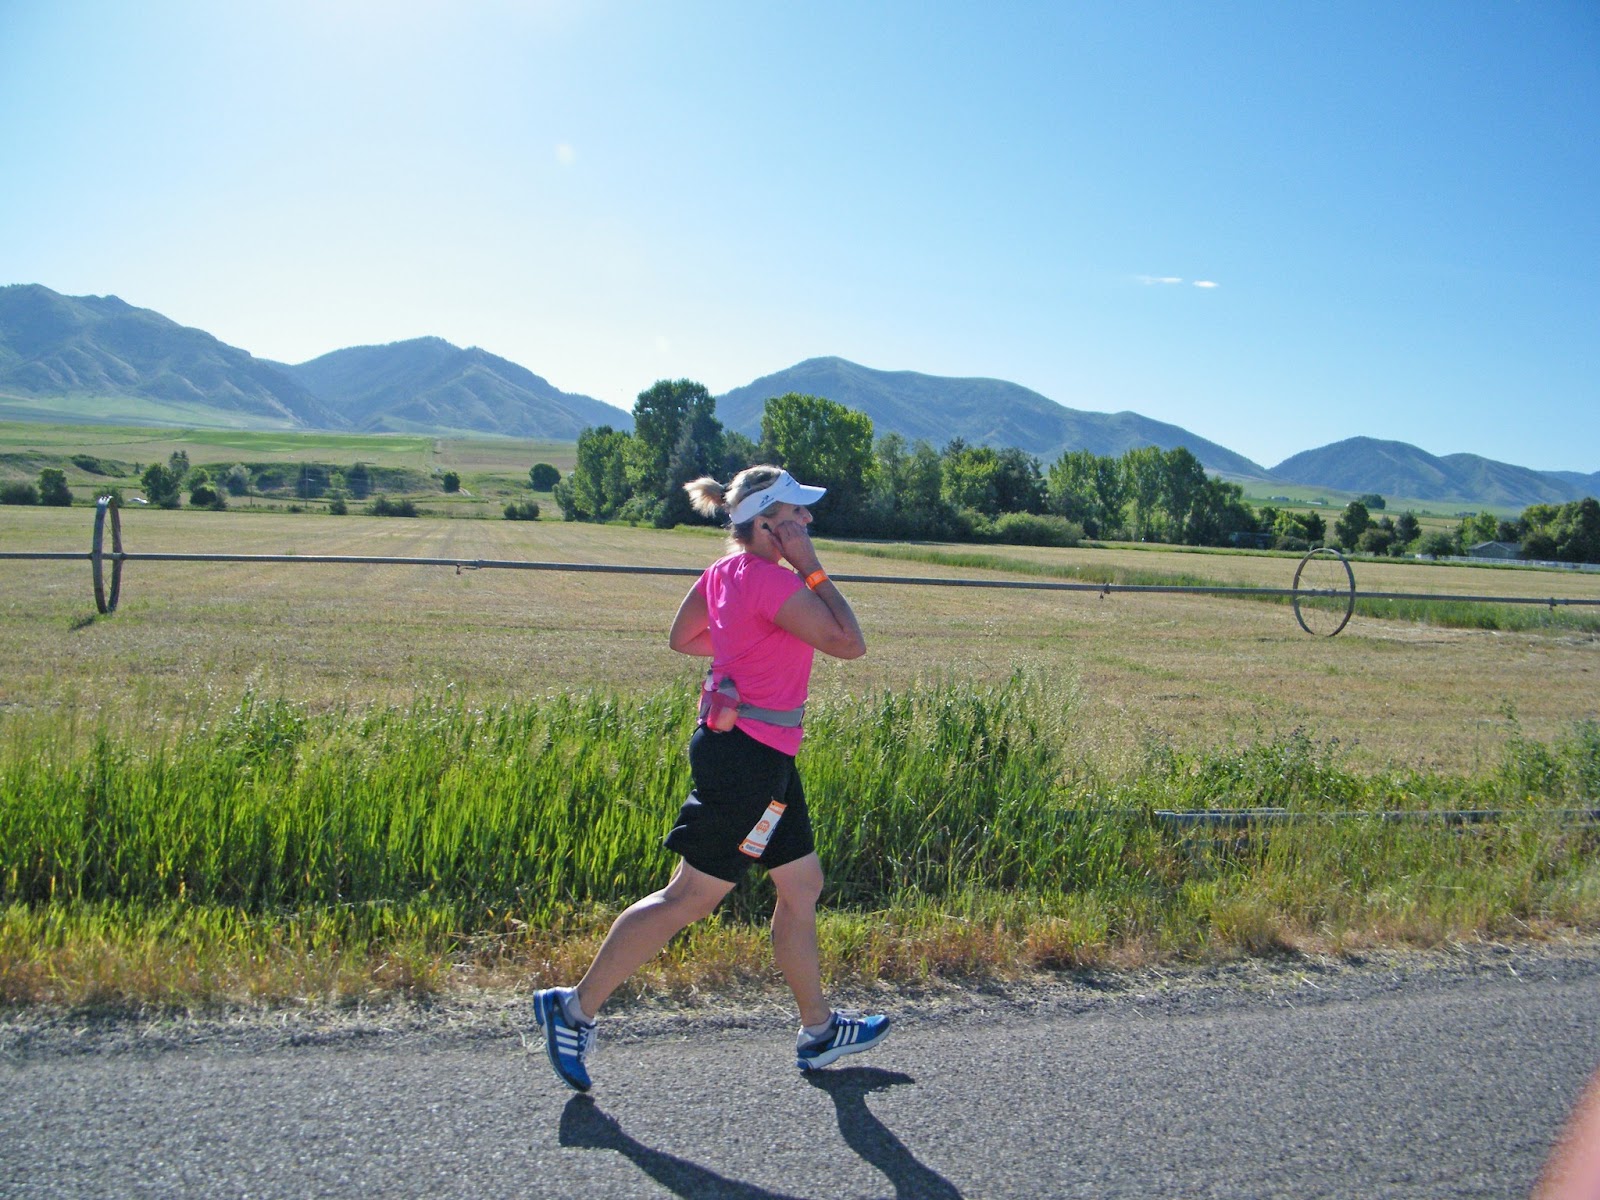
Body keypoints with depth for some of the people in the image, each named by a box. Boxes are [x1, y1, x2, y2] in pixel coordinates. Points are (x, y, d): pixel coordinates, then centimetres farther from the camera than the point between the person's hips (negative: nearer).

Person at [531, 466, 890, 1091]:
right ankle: (576, 1008, 12)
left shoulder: (725, 571, 7)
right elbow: (850, 643, -20)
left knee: (803, 884, 17)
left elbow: (681, 636, 20)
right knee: (690, 898, 0)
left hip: (759, 757, 10)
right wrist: (811, 567, -16)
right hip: (749, 757, -10)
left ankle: (818, 1029, 30)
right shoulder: (772, 580, -21)